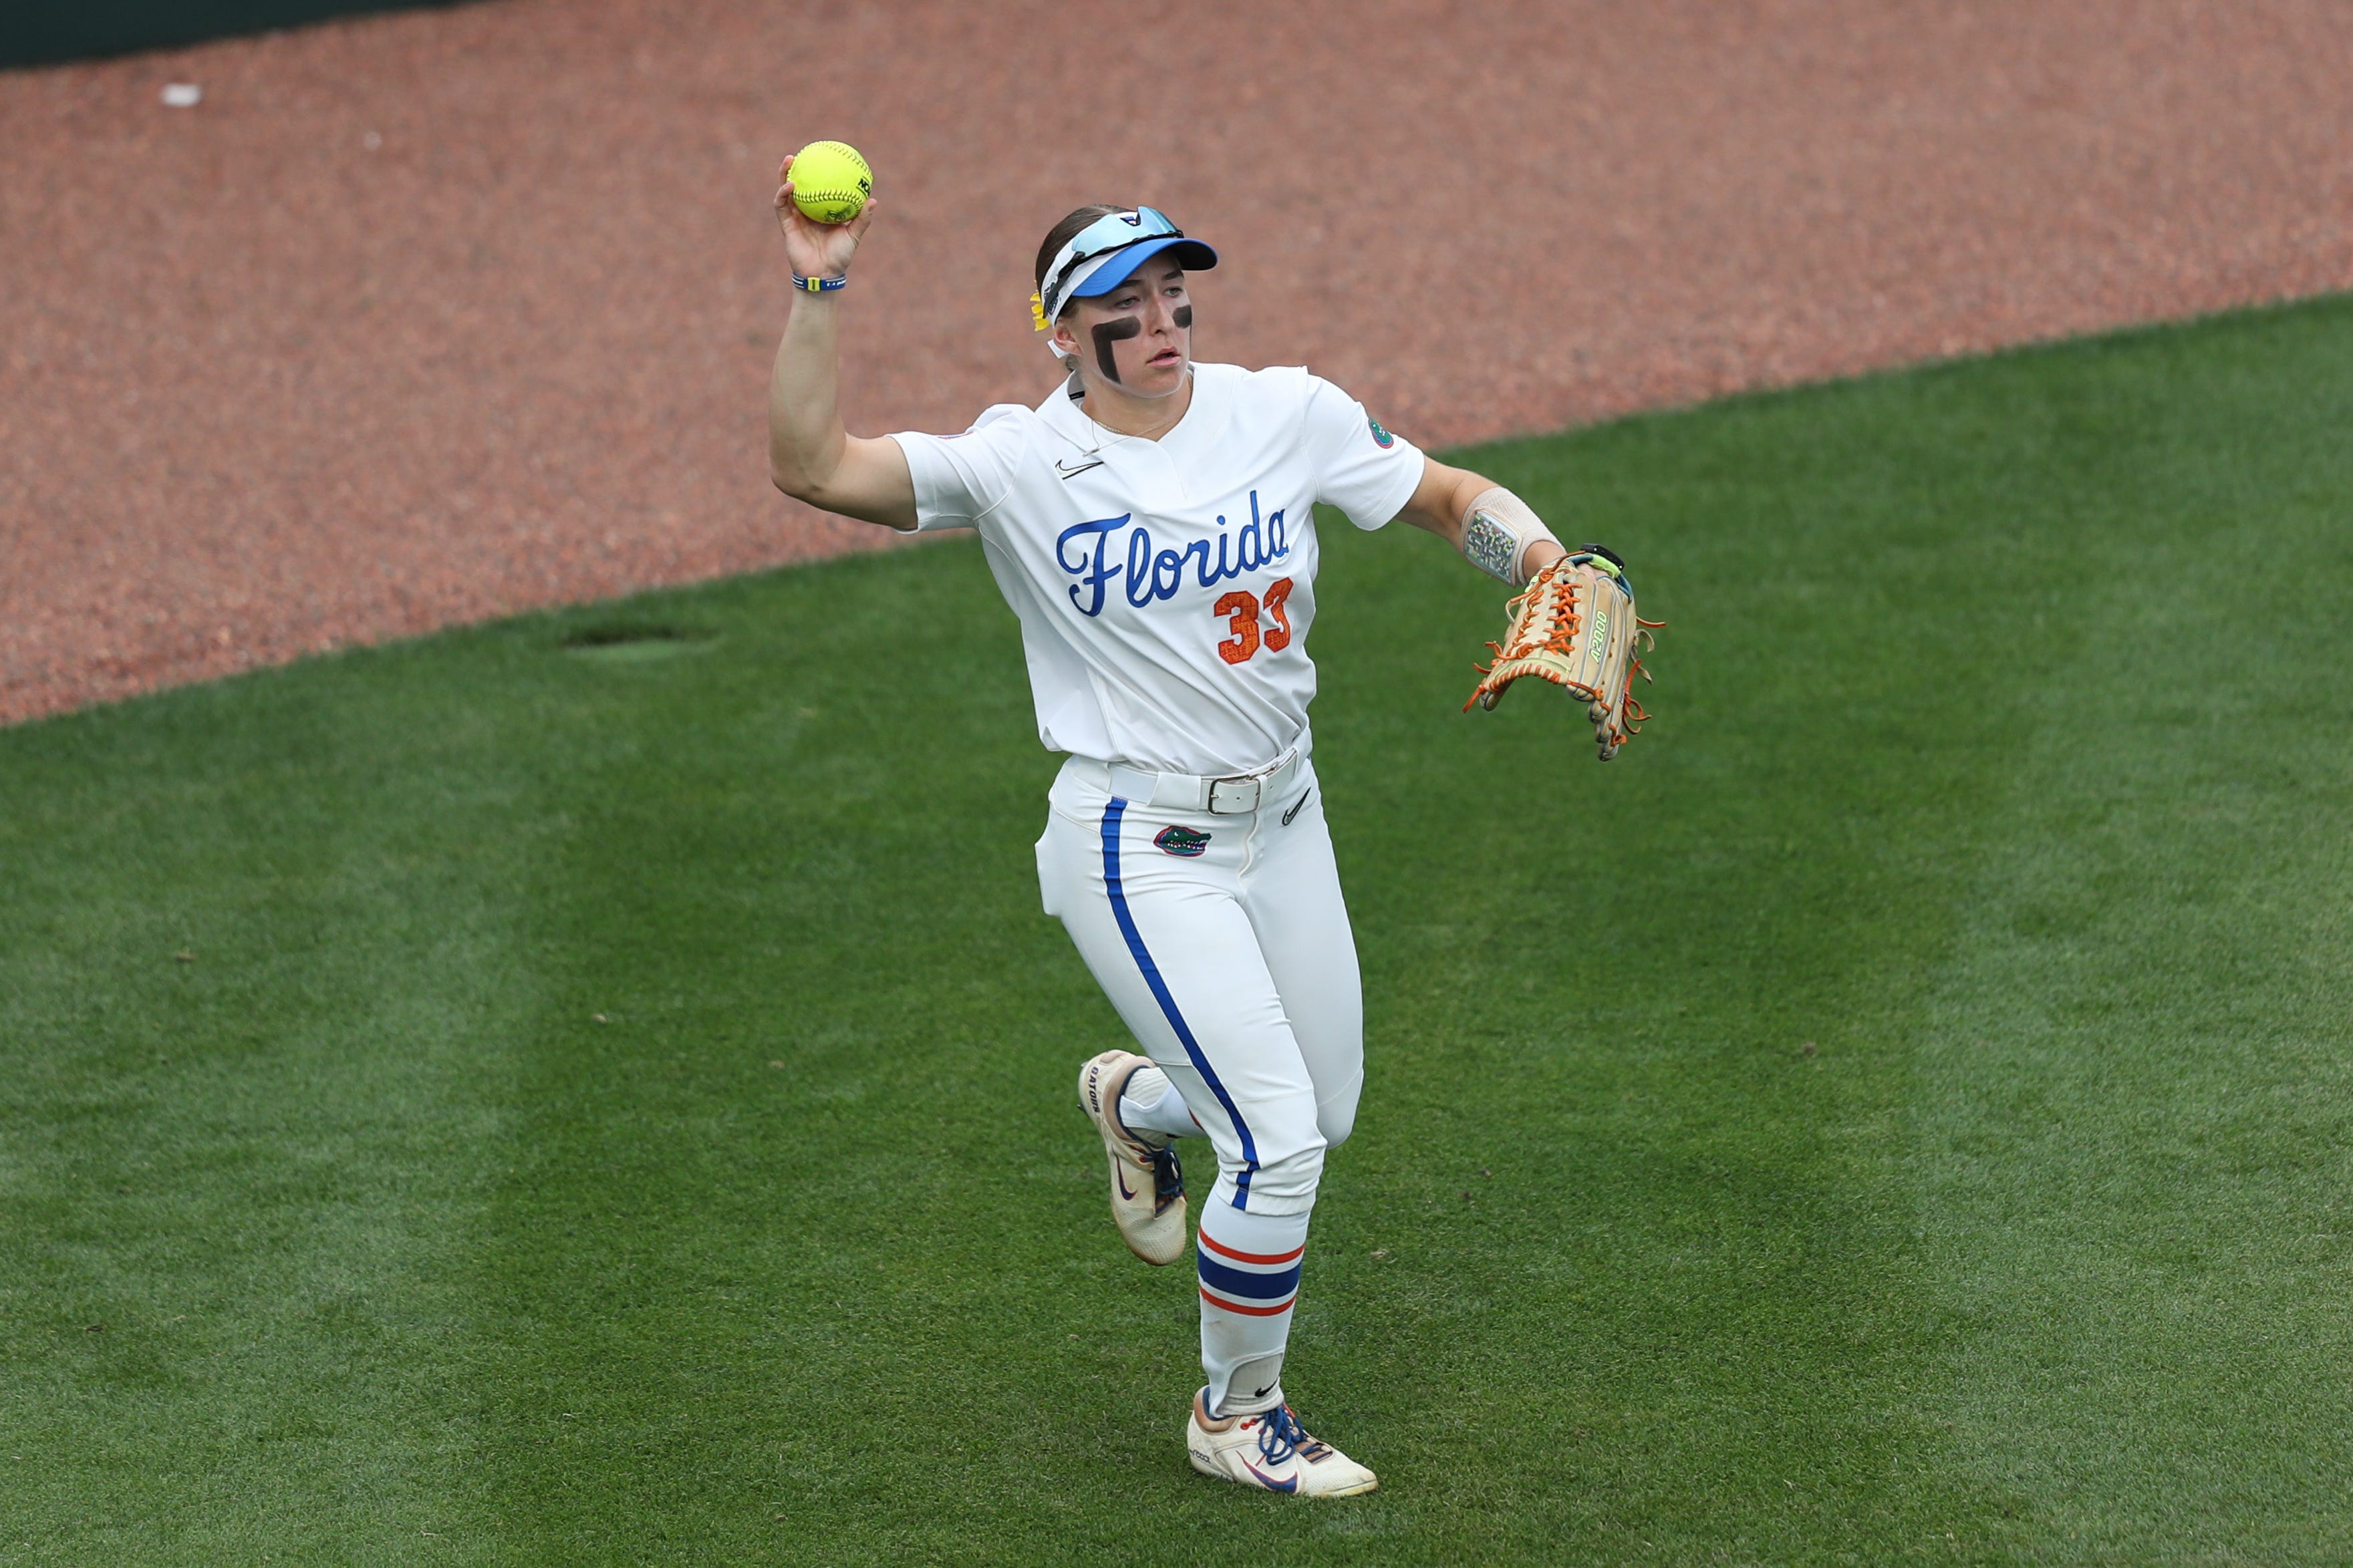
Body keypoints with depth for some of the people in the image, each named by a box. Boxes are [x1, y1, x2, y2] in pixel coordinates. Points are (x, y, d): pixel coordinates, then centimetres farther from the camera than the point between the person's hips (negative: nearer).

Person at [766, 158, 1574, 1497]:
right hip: (1143, 850, -6)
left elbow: (1451, 496, 4)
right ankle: (1236, 1415, 13)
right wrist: (821, 295, -34)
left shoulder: (1287, 415, -4)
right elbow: (812, 466, -24)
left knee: (1326, 1113, 18)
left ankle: (1138, 1099, 50)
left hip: (1281, 817, 6)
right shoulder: (1021, 465, -15)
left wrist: (1546, 564, -14)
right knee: (1277, 1142, -11)